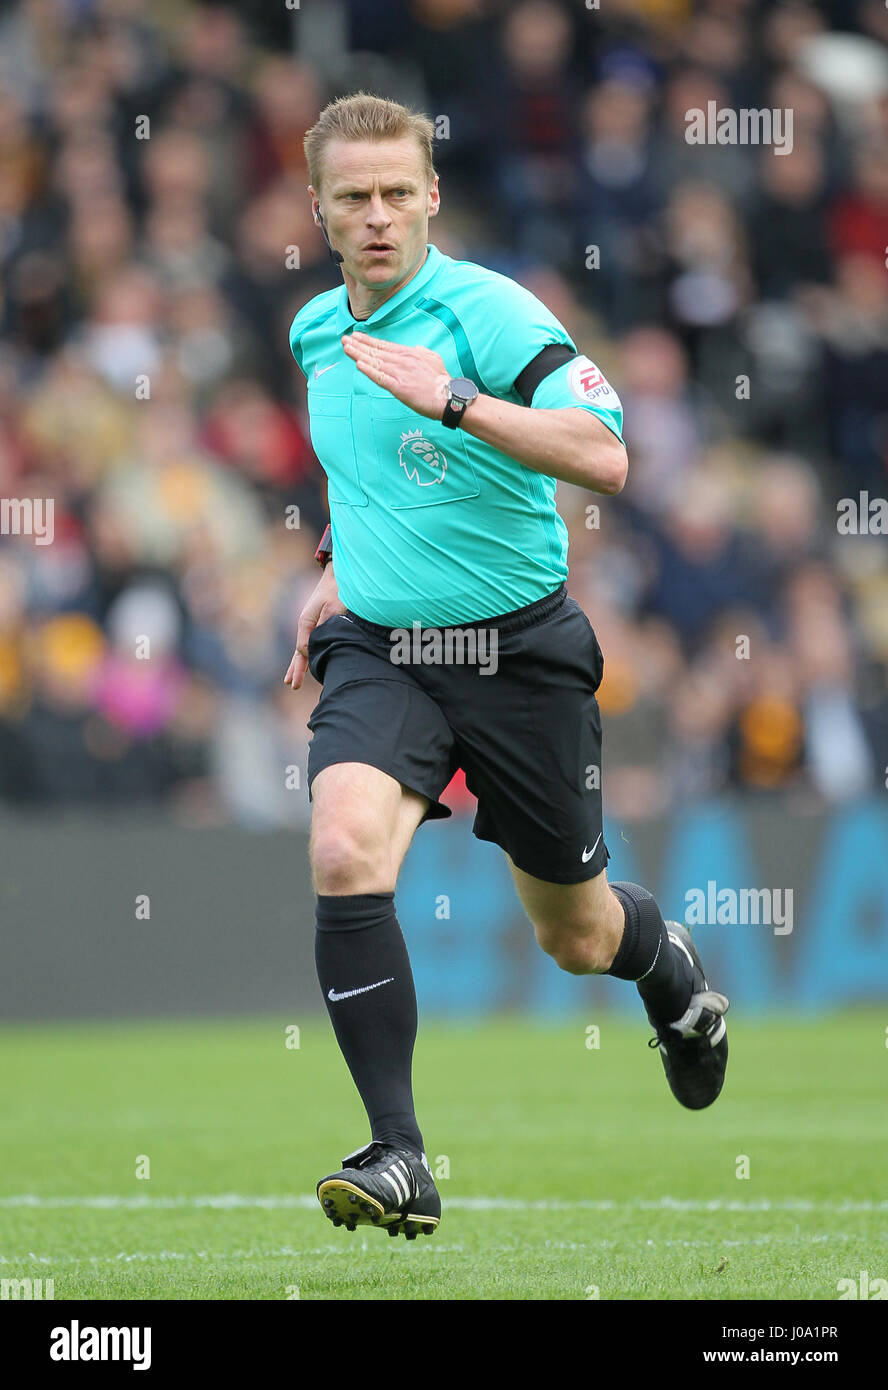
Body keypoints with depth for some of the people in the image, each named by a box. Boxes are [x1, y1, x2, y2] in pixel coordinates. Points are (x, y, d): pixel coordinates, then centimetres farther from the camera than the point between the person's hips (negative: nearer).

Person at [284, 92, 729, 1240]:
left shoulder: (489, 312, -14)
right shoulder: (316, 334, 8)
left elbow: (604, 457, -28)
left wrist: (455, 399, -35)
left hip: (517, 649, -4)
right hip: (379, 649, 4)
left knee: (577, 938, 11)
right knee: (345, 851, -27)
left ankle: (671, 970, 50)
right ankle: (399, 1157, -25)